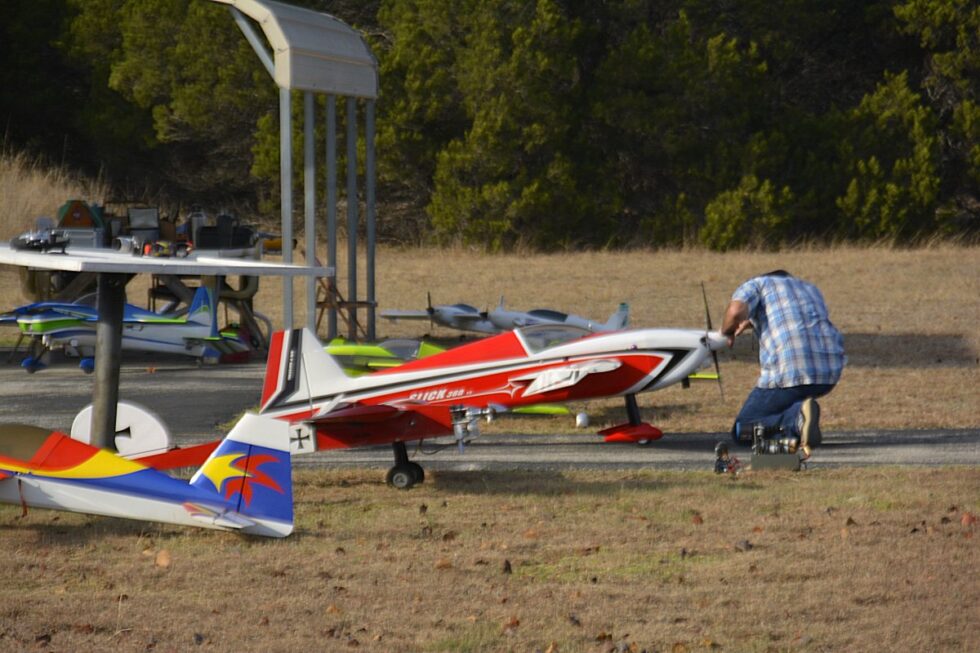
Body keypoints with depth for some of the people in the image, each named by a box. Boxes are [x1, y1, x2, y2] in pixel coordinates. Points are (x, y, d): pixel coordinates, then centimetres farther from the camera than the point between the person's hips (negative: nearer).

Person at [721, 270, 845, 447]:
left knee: (741, 432, 6)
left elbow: (736, 311, -7)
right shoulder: (811, 288, 32)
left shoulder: (755, 285, 14)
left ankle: (797, 416, -20)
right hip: (831, 371, 6)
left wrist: (727, 331, 14)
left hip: (788, 373, -6)